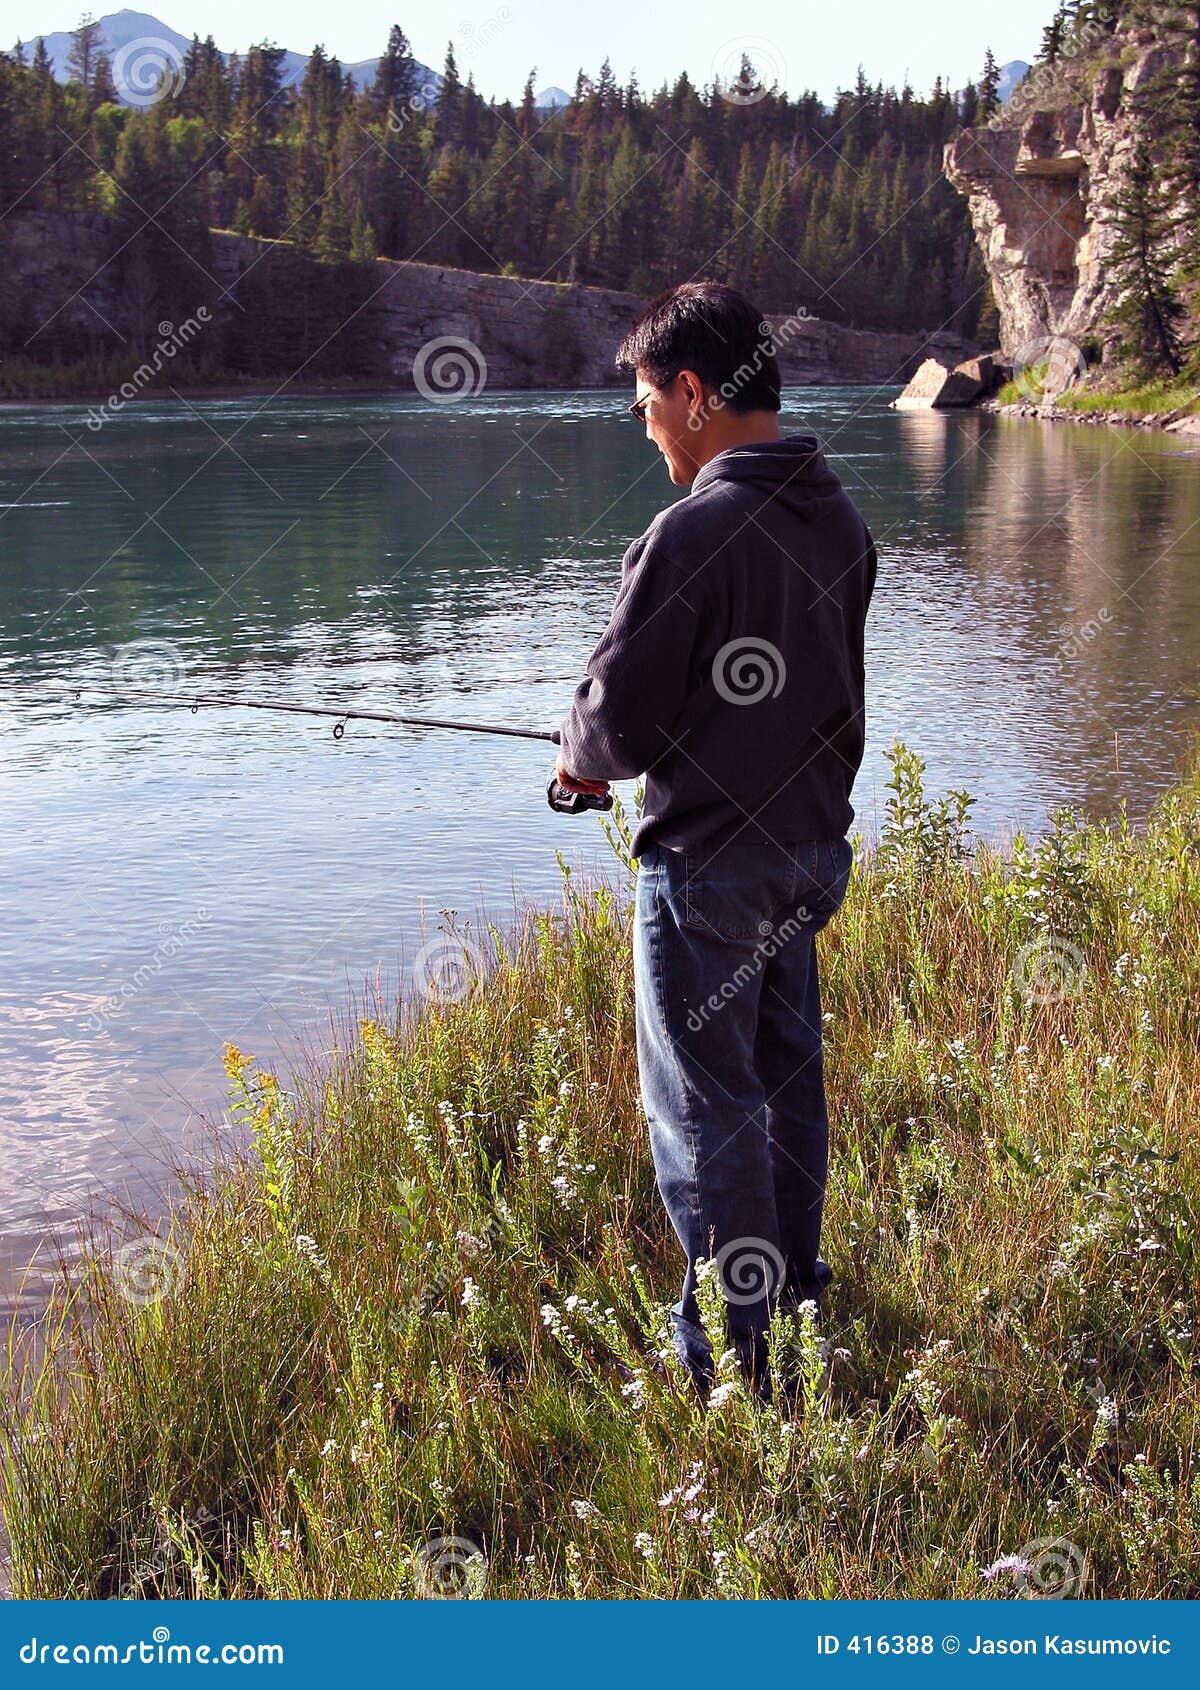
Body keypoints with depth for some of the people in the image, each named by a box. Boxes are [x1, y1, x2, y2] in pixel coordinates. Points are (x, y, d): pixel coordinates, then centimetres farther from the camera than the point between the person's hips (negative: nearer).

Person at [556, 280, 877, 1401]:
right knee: (786, 1074, 21)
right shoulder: (839, 522, 4)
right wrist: (615, 743, 16)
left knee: (702, 1106, 4)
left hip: (707, 866, -8)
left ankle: (730, 1358, 15)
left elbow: (620, 720, -19)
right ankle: (794, 1291, 37)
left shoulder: (693, 531, -22)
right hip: (812, 846, 8)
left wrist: (581, 752, 6)